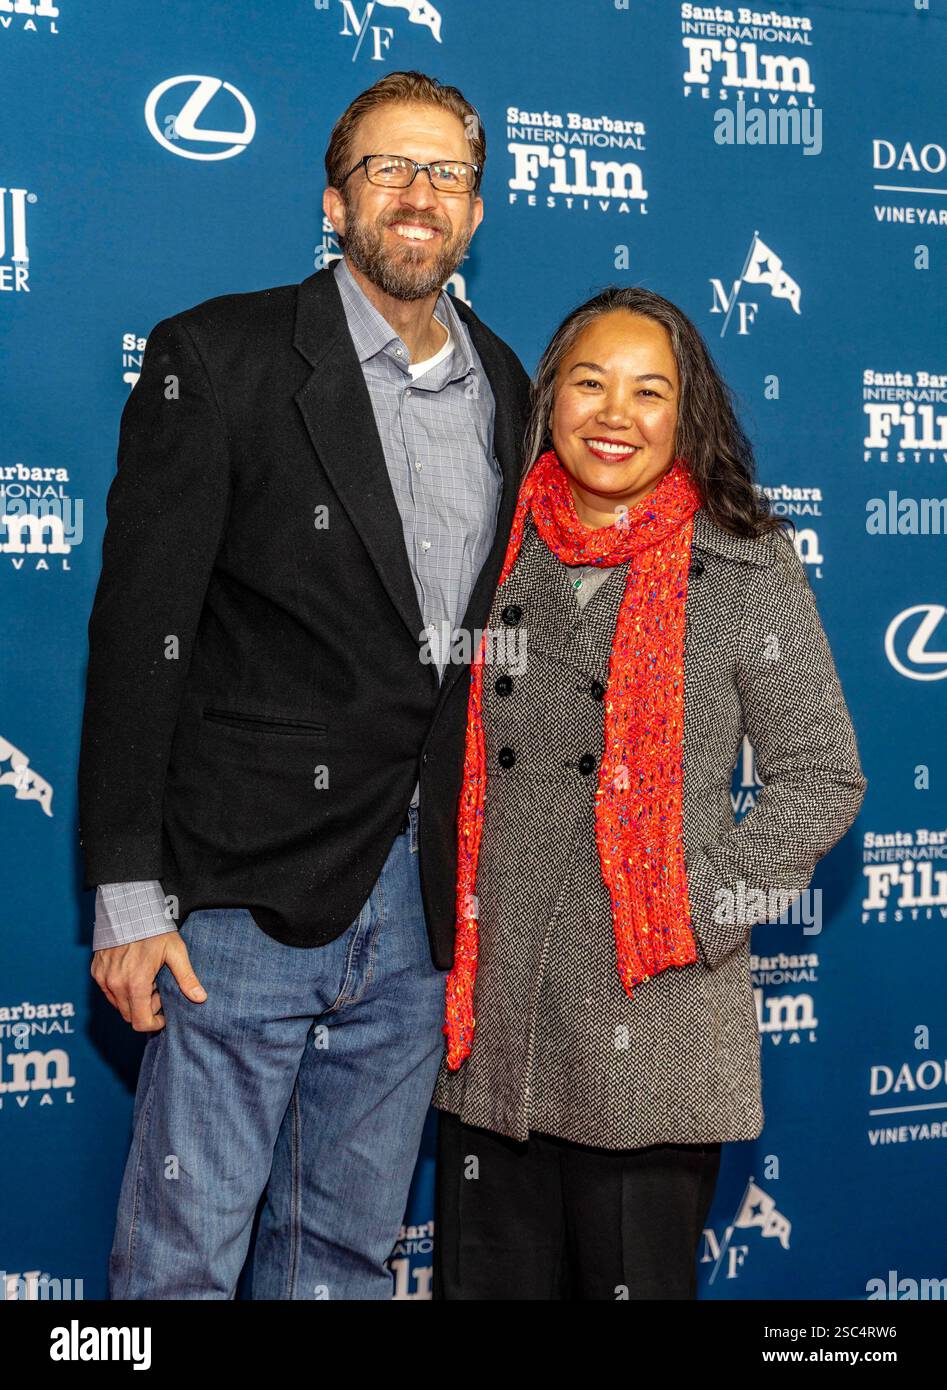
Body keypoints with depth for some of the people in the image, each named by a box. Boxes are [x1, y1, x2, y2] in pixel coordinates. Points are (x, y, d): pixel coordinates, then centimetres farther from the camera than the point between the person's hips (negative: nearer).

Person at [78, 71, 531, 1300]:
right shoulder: (220, 356, -5)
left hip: (426, 904, 5)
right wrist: (128, 895, -12)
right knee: (181, 1256, 5)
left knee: (350, 1248, 17)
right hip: (251, 888, -4)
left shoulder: (508, 389, 10)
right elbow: (139, 633, -9)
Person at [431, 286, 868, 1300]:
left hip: (652, 1023, -3)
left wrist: (701, 911, -10)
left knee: (636, 1280, 11)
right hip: (492, 1015, 3)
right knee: (488, 1275, 15)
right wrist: (446, 906, 6)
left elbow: (822, 778, -1)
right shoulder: (496, 552, 6)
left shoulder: (749, 570, -3)